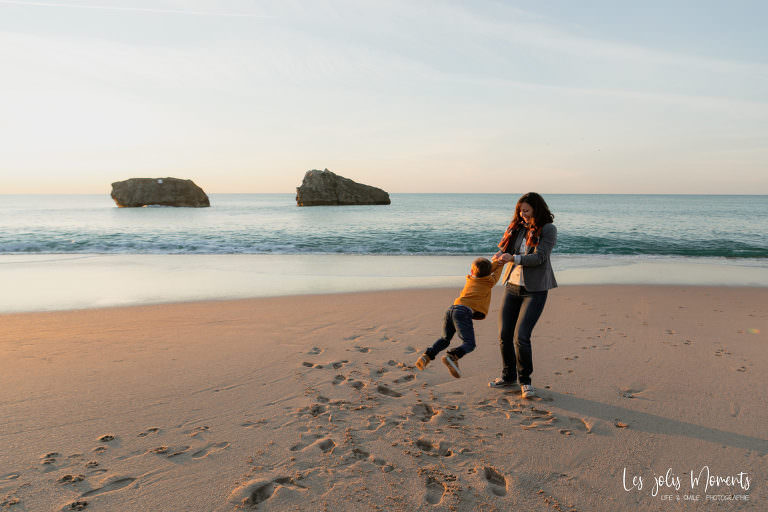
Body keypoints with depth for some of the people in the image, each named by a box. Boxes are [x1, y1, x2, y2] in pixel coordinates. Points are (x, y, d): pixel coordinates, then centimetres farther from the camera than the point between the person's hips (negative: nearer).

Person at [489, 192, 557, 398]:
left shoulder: (548, 229, -8)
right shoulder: (517, 226, 8)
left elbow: (539, 258, -18)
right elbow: (505, 246, 10)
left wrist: (513, 258, -31)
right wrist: (500, 254, -14)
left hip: (535, 290, -5)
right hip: (512, 286, 5)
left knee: (521, 336, -13)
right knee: (504, 334, 4)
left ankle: (525, 380, 9)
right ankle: (508, 376, 25)